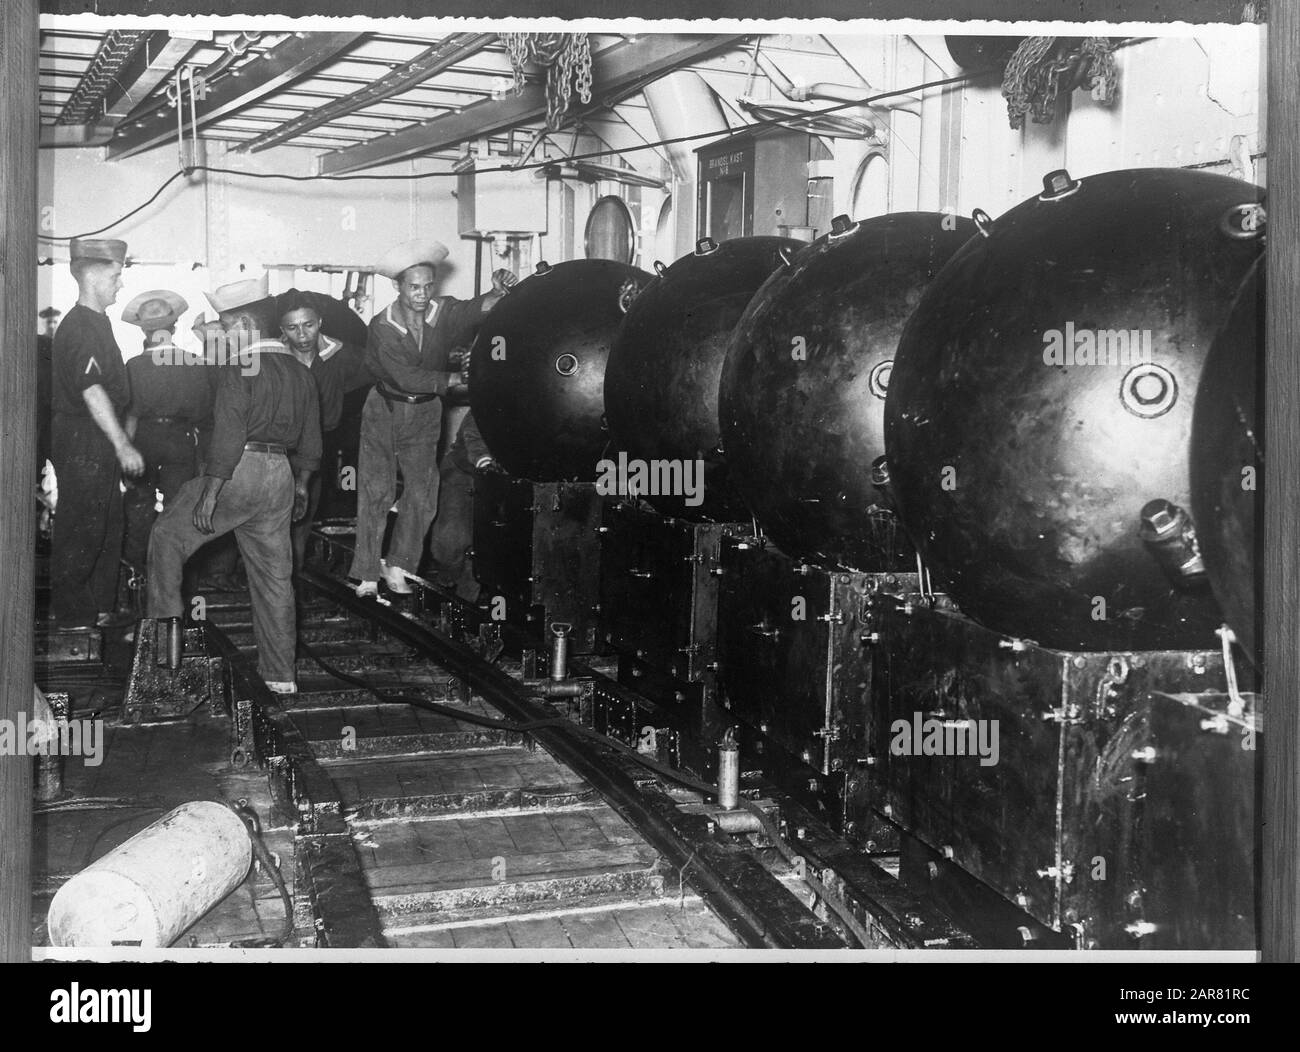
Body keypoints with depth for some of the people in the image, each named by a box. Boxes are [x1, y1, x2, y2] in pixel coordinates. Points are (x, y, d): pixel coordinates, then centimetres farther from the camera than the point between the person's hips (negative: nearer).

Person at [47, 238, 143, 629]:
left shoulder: (97, 322, 15)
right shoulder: (79, 327, -17)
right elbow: (91, 391, -25)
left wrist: (120, 442, 22)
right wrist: (122, 444, -28)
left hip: (100, 443, 10)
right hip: (81, 442, -10)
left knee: (107, 527, 15)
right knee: (80, 529, -2)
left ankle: (101, 607, 23)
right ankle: (71, 612, 7)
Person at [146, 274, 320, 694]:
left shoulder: (239, 371, -11)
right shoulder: (302, 373, 11)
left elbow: (228, 438, -18)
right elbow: (310, 441, 16)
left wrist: (208, 496, -16)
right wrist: (300, 486, 26)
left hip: (238, 471, -7)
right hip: (280, 478, 7)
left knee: (167, 538, 12)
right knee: (274, 573, 10)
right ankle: (282, 675, 13)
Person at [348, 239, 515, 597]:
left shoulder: (444, 312, -12)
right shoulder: (382, 327, -18)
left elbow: (474, 309, -33)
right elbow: (406, 378, -25)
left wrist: (498, 293, -54)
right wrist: (455, 379, -27)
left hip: (425, 413, 3)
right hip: (385, 410, -2)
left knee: (422, 494, 3)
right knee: (375, 493, -1)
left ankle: (398, 566, 18)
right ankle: (367, 575, 6)